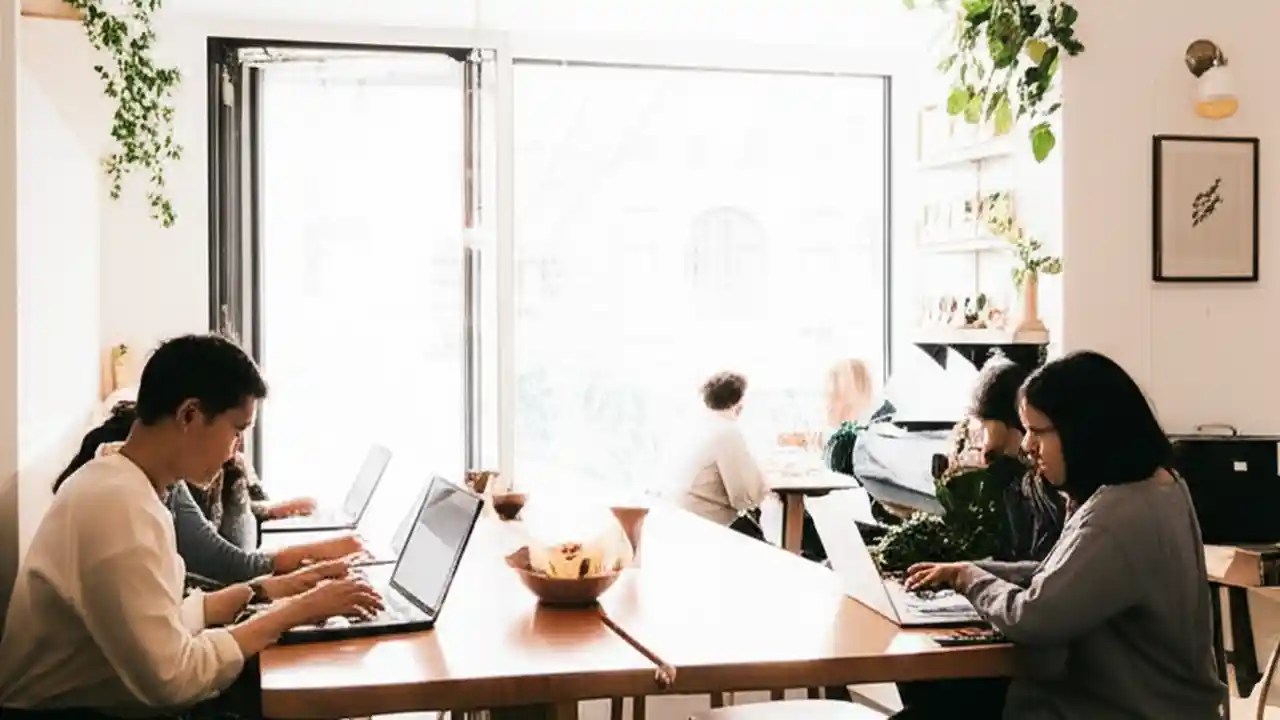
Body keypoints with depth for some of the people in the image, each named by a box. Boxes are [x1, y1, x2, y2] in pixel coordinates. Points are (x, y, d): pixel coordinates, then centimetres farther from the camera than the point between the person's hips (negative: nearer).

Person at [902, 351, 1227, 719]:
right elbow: (1059, 575, 15)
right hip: (1119, 690, 9)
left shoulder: (1119, 517, -26)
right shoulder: (1153, 484, 6)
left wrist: (972, 580, -5)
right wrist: (966, 570, 7)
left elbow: (1031, 619, -24)